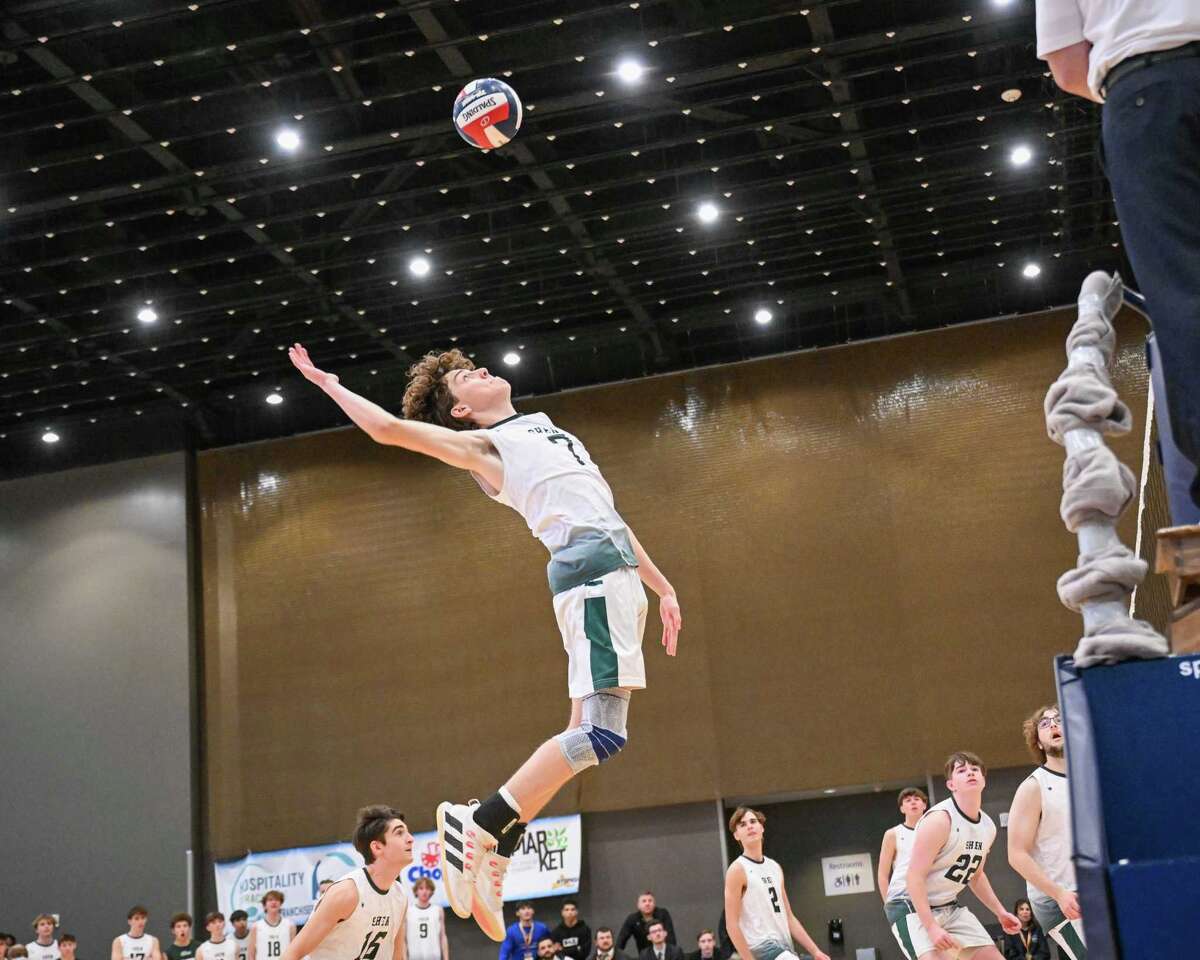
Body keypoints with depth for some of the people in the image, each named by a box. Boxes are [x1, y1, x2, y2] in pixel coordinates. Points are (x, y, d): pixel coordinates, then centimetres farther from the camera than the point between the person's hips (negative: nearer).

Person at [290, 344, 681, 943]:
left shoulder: (544, 430, 29)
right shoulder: (481, 444, 6)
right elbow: (388, 427, -4)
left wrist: (662, 588, 28)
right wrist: (326, 381, 11)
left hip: (617, 572, 8)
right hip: (591, 568, -8)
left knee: (587, 733, 6)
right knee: (602, 731, -20)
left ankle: (495, 850, 8)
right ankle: (479, 822, -17)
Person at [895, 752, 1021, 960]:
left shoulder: (988, 827, 4)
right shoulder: (940, 819, -22)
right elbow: (915, 877, -24)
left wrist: (1000, 912, 15)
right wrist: (932, 927, -29)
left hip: (950, 907, 9)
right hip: (914, 907, -9)